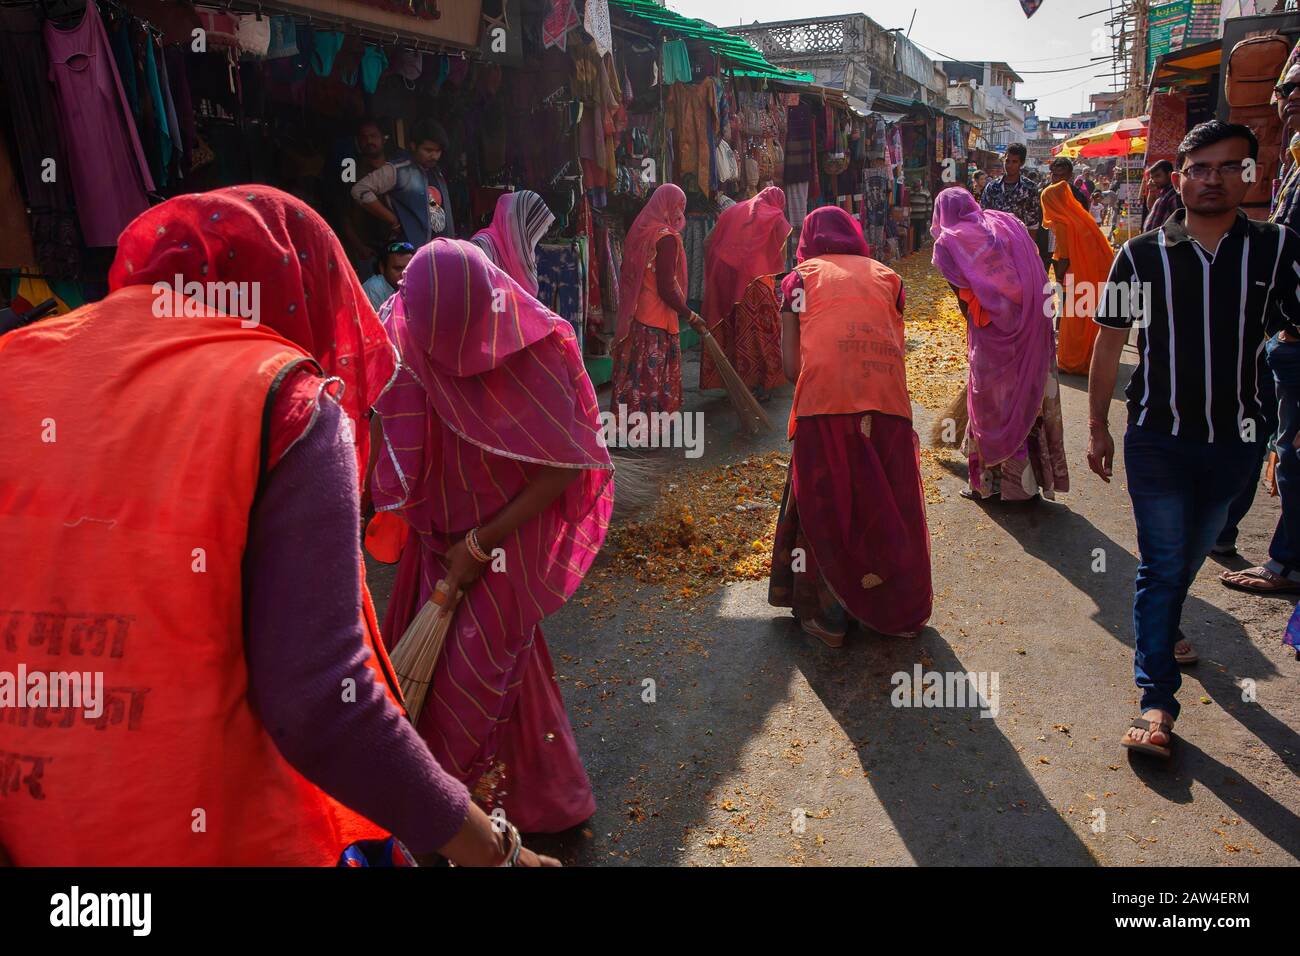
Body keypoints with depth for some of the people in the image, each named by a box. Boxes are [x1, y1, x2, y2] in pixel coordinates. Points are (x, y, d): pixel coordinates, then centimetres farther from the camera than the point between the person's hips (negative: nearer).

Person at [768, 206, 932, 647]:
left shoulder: (800, 278, 15)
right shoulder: (885, 276, 22)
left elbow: (790, 360, 6)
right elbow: (896, 346, 13)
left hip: (823, 404, -2)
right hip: (888, 404, 2)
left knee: (823, 506, 11)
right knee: (891, 506, 15)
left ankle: (825, 614, 17)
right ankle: (903, 610, 27)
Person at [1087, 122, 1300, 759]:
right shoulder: (1142, 255, -4)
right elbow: (1110, 342, 3)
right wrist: (1097, 427, 3)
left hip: (1234, 442, 2)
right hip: (1157, 439, -2)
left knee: (1190, 556, 20)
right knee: (1161, 563, 0)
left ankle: (1160, 628, 47)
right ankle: (1157, 699, 5)